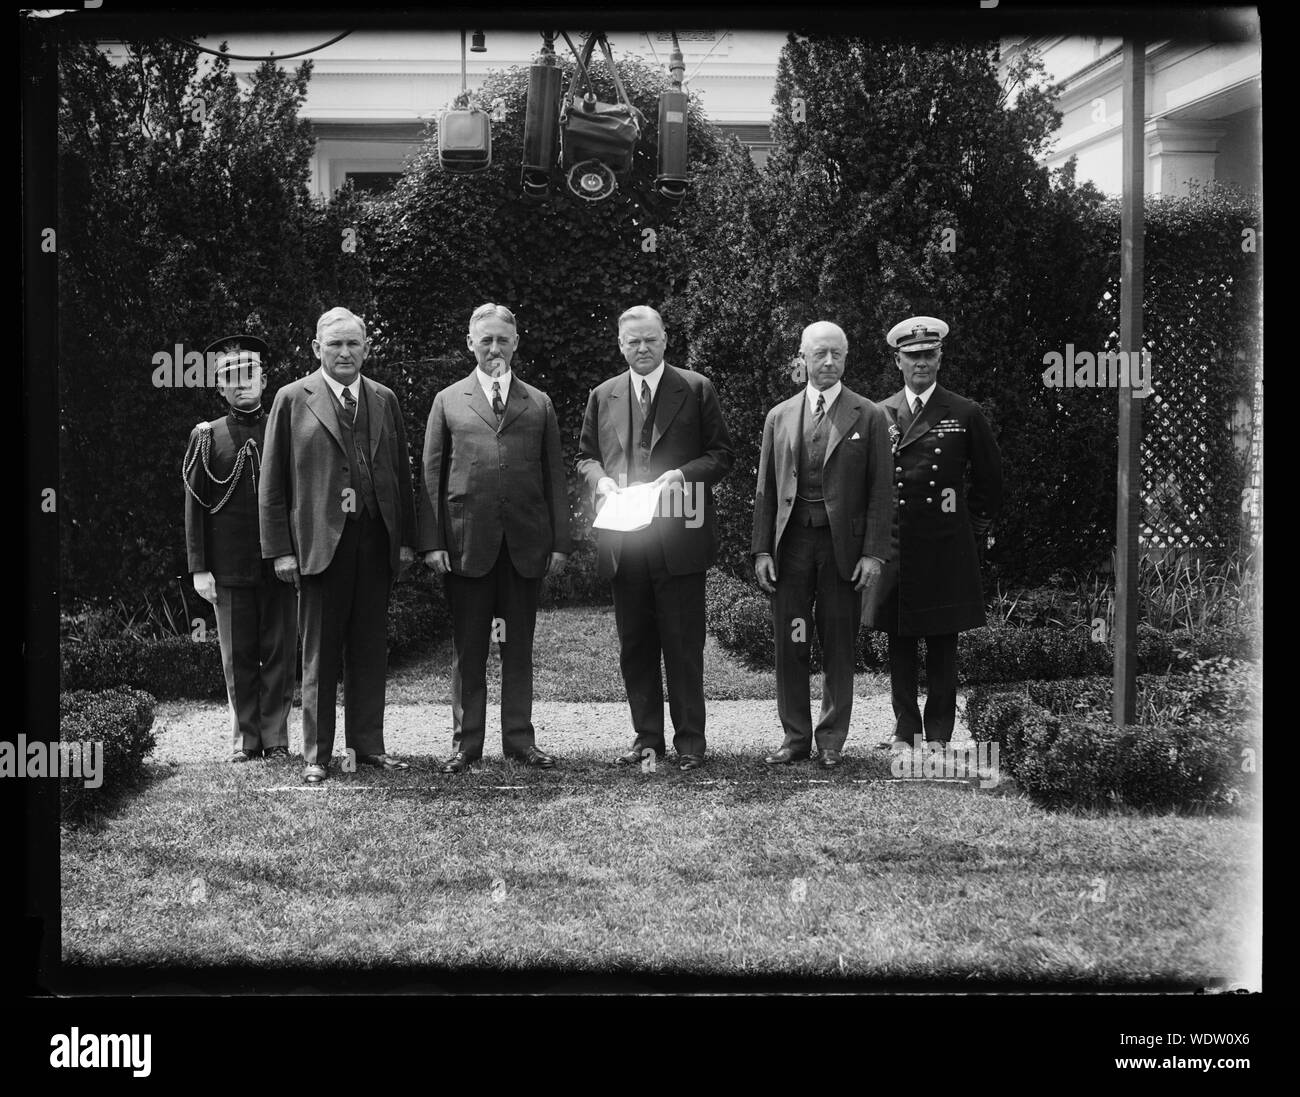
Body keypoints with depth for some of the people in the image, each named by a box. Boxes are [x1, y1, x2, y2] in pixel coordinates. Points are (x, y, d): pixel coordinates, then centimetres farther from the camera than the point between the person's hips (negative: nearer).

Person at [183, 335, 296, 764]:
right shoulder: (207, 438, 5)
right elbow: (195, 507, 5)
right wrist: (199, 567, -1)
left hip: (280, 563, 0)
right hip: (231, 566, 0)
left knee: (280, 653, 2)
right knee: (238, 656, 4)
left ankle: (275, 737, 10)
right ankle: (245, 739, 13)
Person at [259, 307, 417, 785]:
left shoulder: (384, 400, 12)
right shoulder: (293, 400, 1)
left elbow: (402, 472, 13)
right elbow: (273, 481, 0)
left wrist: (406, 540, 6)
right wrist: (281, 548, -6)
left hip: (376, 540, 3)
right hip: (319, 542, -3)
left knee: (370, 650, 8)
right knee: (320, 655, 3)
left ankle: (368, 744, 18)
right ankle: (317, 755, 9)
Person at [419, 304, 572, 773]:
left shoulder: (538, 404, 12)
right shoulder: (448, 401, 9)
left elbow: (555, 476, 10)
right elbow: (432, 474, 5)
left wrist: (560, 541, 2)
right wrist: (432, 540, -4)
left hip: (526, 541, 1)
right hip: (467, 540, -1)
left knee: (519, 646, 6)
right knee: (467, 647, 3)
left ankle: (519, 738, 12)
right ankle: (466, 742, 9)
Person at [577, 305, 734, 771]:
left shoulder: (696, 390, 4)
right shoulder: (602, 397, 13)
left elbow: (721, 453, 4)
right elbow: (586, 456, 19)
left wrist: (683, 475, -13)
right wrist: (600, 480, -3)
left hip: (679, 539, -3)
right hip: (623, 542, 3)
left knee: (683, 644, -1)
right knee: (634, 645, 7)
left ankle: (690, 741, 6)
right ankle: (647, 737, 16)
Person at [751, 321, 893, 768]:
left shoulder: (869, 417, 3)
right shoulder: (779, 416, 11)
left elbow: (880, 491, 0)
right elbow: (766, 490, 11)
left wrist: (874, 553, -7)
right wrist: (761, 549, 3)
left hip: (843, 546, -2)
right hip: (791, 543, 2)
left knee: (839, 647, 3)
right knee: (790, 647, 3)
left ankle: (831, 740, 12)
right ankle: (795, 737, 12)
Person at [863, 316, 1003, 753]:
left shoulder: (965, 415, 3)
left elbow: (989, 479, 11)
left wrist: (973, 526, 10)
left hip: (946, 549, -1)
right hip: (894, 547, 2)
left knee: (943, 645, 2)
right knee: (900, 644, 5)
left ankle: (938, 734, 9)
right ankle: (904, 733, 12)